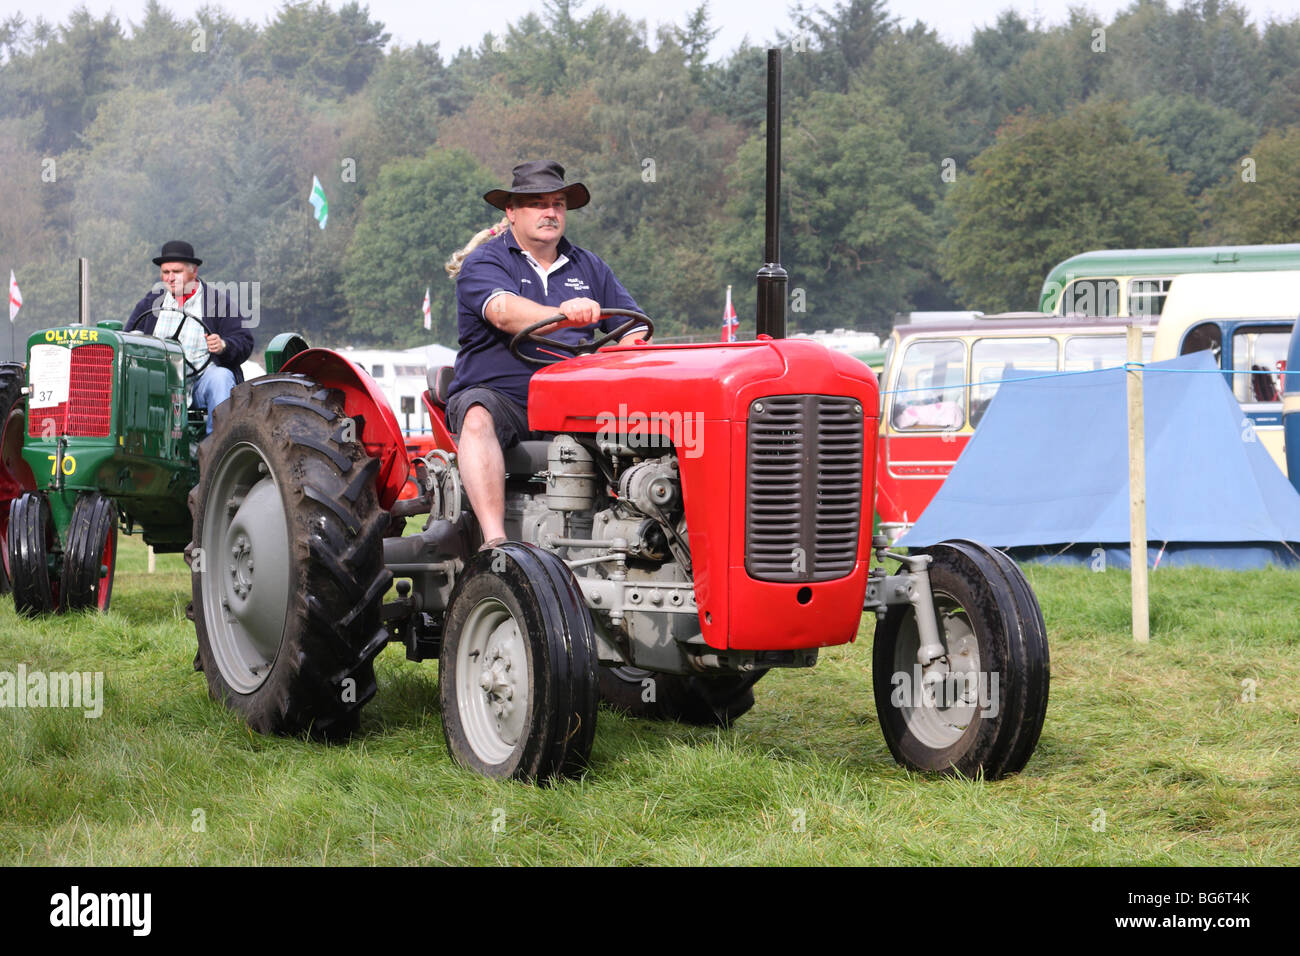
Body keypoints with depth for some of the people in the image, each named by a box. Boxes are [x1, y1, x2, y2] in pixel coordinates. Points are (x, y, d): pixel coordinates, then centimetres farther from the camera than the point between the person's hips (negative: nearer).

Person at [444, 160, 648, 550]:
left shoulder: (588, 267, 18)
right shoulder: (483, 263, 2)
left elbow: (636, 332, 14)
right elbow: (504, 312, -21)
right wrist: (563, 315, -41)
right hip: (498, 396, -4)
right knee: (478, 417, -37)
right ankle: (494, 540, -47)